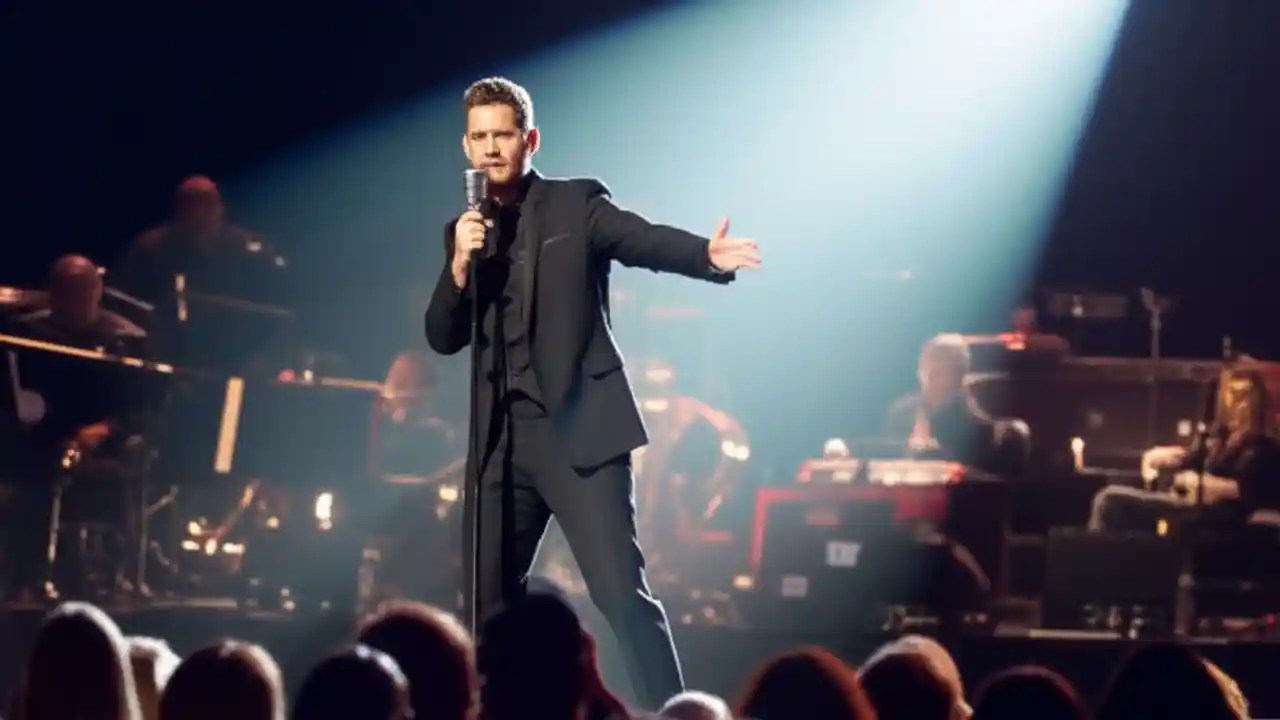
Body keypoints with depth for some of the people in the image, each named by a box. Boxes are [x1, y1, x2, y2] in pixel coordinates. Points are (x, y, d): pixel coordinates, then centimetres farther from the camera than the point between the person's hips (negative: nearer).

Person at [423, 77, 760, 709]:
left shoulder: (576, 204, 2)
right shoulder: (464, 230, 13)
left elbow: (645, 241, -15)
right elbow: (442, 338, 7)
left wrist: (709, 255, -36)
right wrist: (460, 265, -10)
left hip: (580, 428, -5)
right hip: (501, 440, 5)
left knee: (622, 592, -12)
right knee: (490, 602, 10)